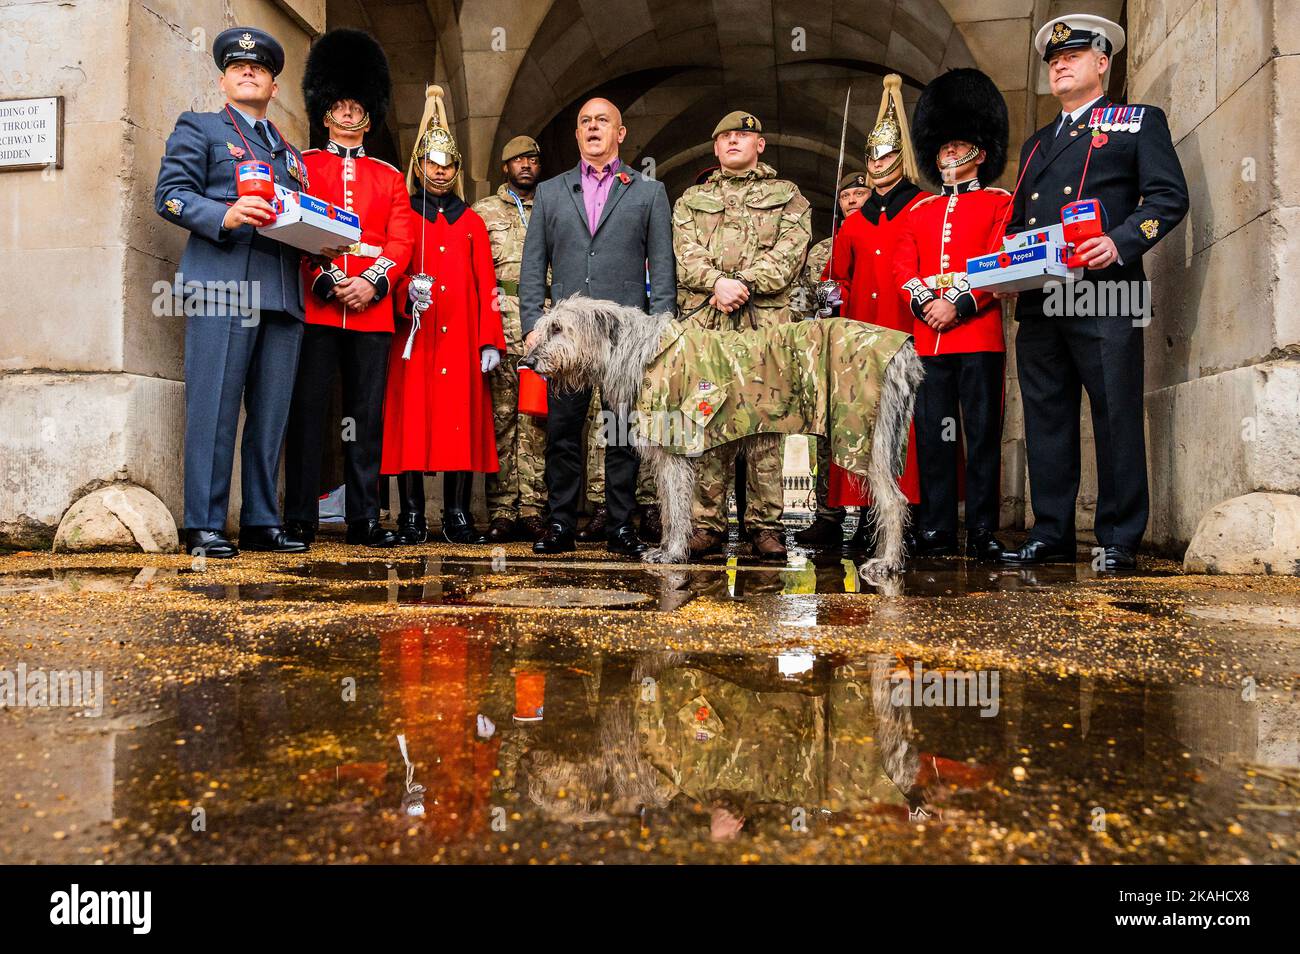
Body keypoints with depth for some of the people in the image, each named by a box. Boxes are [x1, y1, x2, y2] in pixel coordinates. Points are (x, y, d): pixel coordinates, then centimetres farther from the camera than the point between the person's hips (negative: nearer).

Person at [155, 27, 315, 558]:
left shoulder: (291, 154, 29)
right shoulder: (198, 129, 13)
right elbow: (169, 195, 1)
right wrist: (225, 216, -17)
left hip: (283, 295, 5)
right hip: (223, 286, -5)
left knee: (271, 414, 3)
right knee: (214, 409, -8)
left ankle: (261, 523, 9)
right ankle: (204, 527, -3)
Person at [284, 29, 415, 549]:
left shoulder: (390, 177, 18)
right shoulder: (301, 166, 13)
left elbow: (401, 241, 6)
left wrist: (371, 282, -11)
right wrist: (326, 281, -14)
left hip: (372, 310, 2)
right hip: (314, 307, -2)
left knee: (367, 415, 3)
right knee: (307, 411, -2)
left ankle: (365, 519, 9)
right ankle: (300, 519, 4)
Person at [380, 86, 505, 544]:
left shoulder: (472, 222, 16)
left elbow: (486, 285, 10)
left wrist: (490, 341, 1)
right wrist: (408, 289, -18)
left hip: (461, 337, 2)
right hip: (414, 337, -2)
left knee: (462, 418, 0)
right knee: (412, 419, -3)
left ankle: (458, 515, 7)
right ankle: (411, 515, 4)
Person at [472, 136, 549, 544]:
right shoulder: (484, 211, 16)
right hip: (499, 322, -1)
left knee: (536, 417, -4)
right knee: (501, 415, -7)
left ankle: (532, 509, -3)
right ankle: (501, 511, -4)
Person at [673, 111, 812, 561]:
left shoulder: (787, 196, 18)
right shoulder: (691, 199, 23)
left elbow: (789, 251, 1)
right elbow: (684, 252, 6)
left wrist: (743, 285, -13)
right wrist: (717, 282, -13)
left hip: (766, 325, -1)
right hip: (702, 326, 2)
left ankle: (766, 524, 1)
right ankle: (707, 524, 3)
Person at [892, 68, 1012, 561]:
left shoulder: (1000, 202, 10)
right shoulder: (918, 210, 20)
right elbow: (903, 266, 9)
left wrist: (959, 304, -15)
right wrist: (925, 302, -10)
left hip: (979, 333, -3)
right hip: (928, 336, 3)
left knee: (983, 432, -2)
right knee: (933, 434, 2)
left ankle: (983, 530, 3)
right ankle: (936, 529, 8)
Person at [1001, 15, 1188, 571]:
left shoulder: (1139, 123, 11)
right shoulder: (1035, 144, 27)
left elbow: (1169, 196, 0)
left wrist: (1120, 243, -17)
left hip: (1105, 296, -5)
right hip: (1038, 303, 6)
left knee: (1116, 417, -4)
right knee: (1046, 420, 5)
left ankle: (1119, 540, 3)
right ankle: (1051, 536, 11)